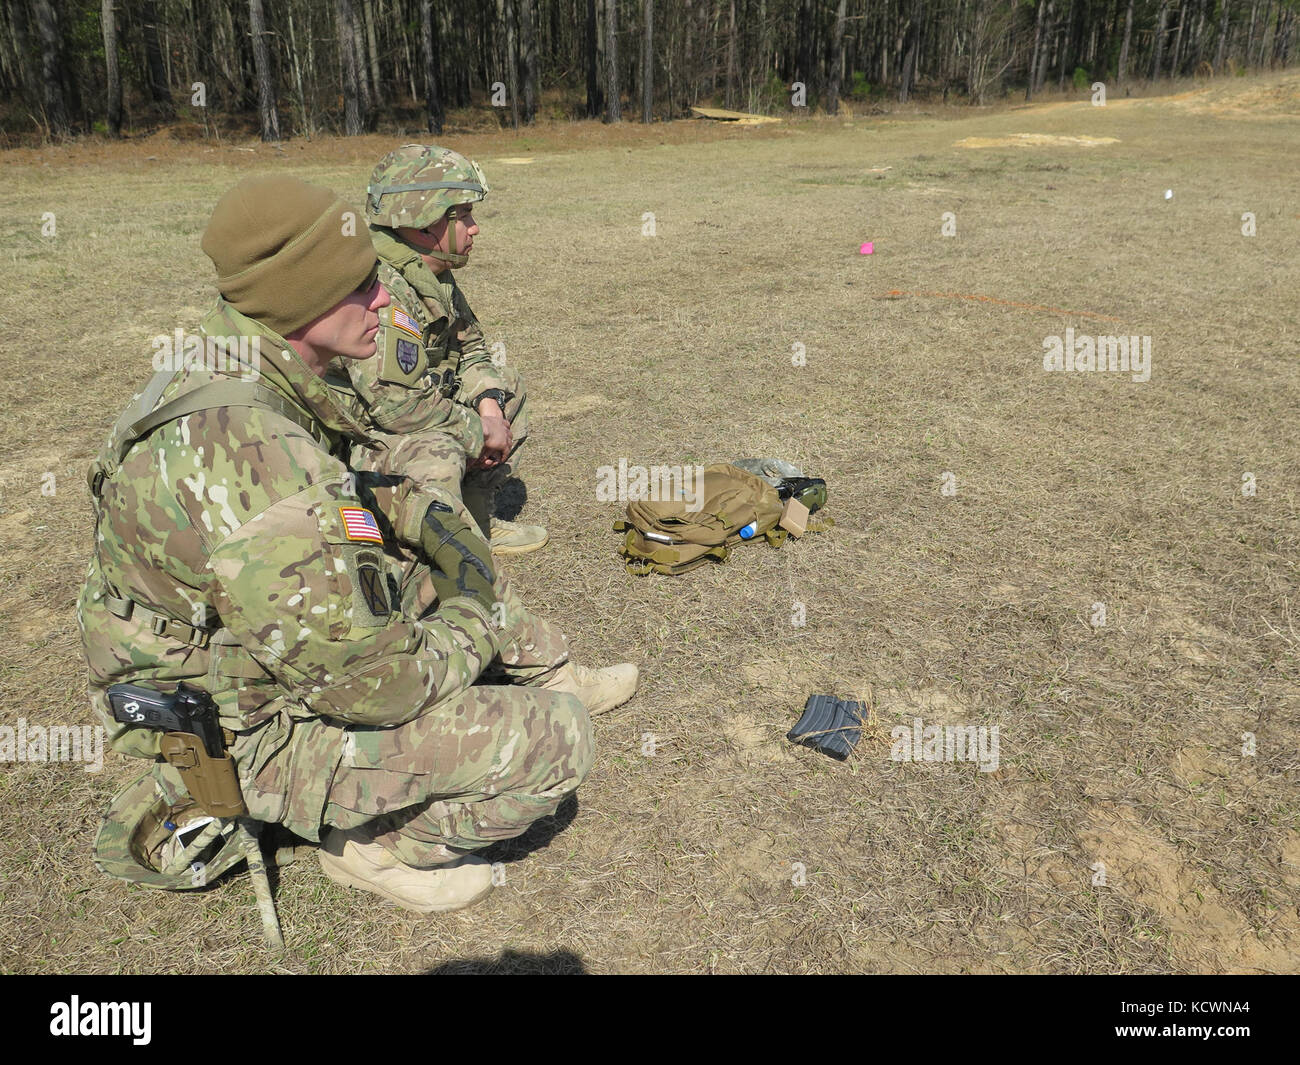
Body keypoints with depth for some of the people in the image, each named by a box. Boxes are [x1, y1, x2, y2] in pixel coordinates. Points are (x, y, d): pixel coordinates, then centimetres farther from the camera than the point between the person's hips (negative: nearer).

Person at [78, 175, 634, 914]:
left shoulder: (222, 381, -4)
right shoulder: (253, 454, -37)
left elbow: (332, 492, 16)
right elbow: (365, 681, -32)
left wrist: (423, 514, 1)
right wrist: (470, 628, -13)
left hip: (251, 653, 10)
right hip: (257, 736, -9)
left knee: (458, 568, 19)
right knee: (558, 742, -15)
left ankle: (554, 678, 37)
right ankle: (377, 845, 6)